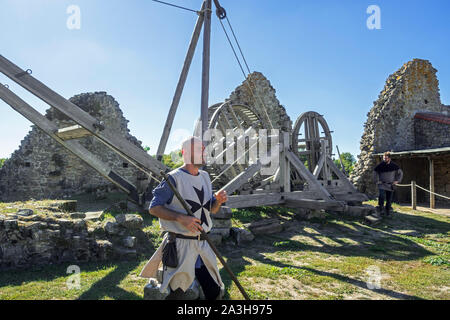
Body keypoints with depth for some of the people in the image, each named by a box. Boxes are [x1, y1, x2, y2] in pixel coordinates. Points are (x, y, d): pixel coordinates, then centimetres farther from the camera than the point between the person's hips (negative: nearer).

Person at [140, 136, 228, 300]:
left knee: (215, 292, 13)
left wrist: (218, 200, -6)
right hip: (180, 245, -6)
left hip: (202, 245, 7)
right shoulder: (174, 178, -12)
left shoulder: (205, 176, 10)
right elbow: (153, 208, -13)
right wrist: (181, 218, -23)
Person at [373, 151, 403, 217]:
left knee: (389, 199, 4)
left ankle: (388, 212, 16)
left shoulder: (394, 165, -2)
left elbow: (400, 173, 11)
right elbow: (375, 172, 8)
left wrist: (397, 181, 2)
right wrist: (377, 181, 1)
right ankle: (381, 210, -18)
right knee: (381, 196, -23)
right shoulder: (380, 165, -7)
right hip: (382, 184, -2)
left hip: (390, 185, 2)